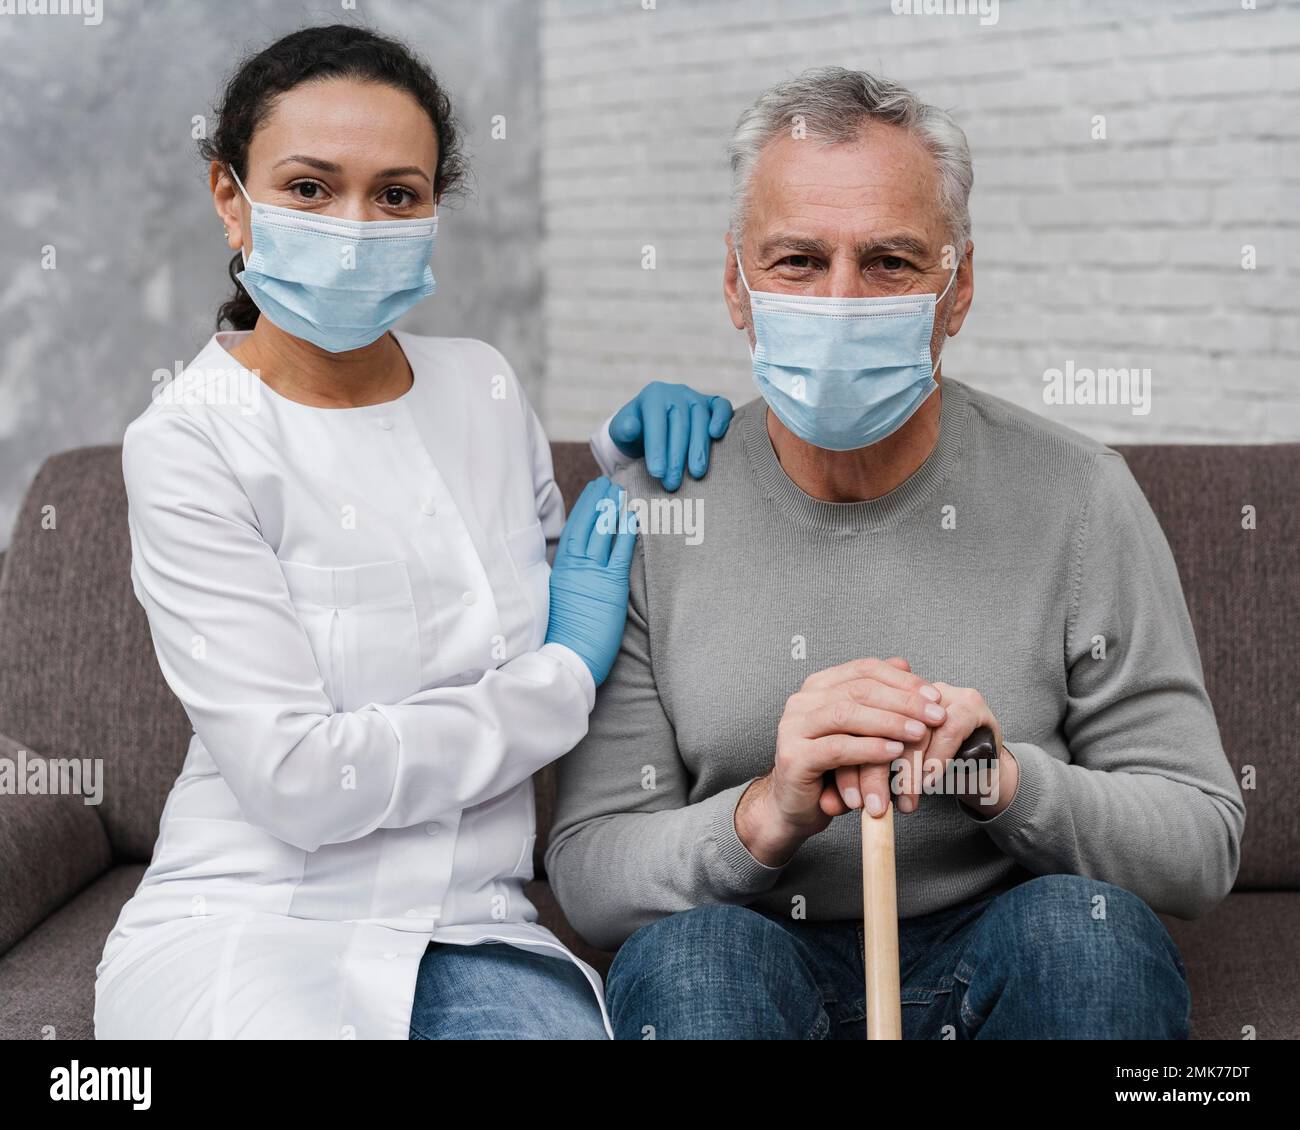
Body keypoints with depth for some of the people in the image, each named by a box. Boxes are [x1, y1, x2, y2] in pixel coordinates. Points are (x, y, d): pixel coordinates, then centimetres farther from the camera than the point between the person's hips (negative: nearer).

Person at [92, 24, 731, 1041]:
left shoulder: (483, 387, 8)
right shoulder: (190, 442, -8)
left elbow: (574, 570, 24)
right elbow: (299, 778, -16)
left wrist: (635, 458, 6)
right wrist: (567, 673, -7)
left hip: (470, 939, 4)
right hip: (244, 932, -4)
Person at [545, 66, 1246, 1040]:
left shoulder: (1076, 496, -3)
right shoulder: (643, 514, -4)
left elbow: (1203, 848, -2)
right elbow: (588, 873, -5)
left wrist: (1007, 779, -21)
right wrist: (766, 815, -25)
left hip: (1007, 963, 1)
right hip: (760, 979, 0)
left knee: (1088, 925, -30)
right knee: (688, 951, -32)